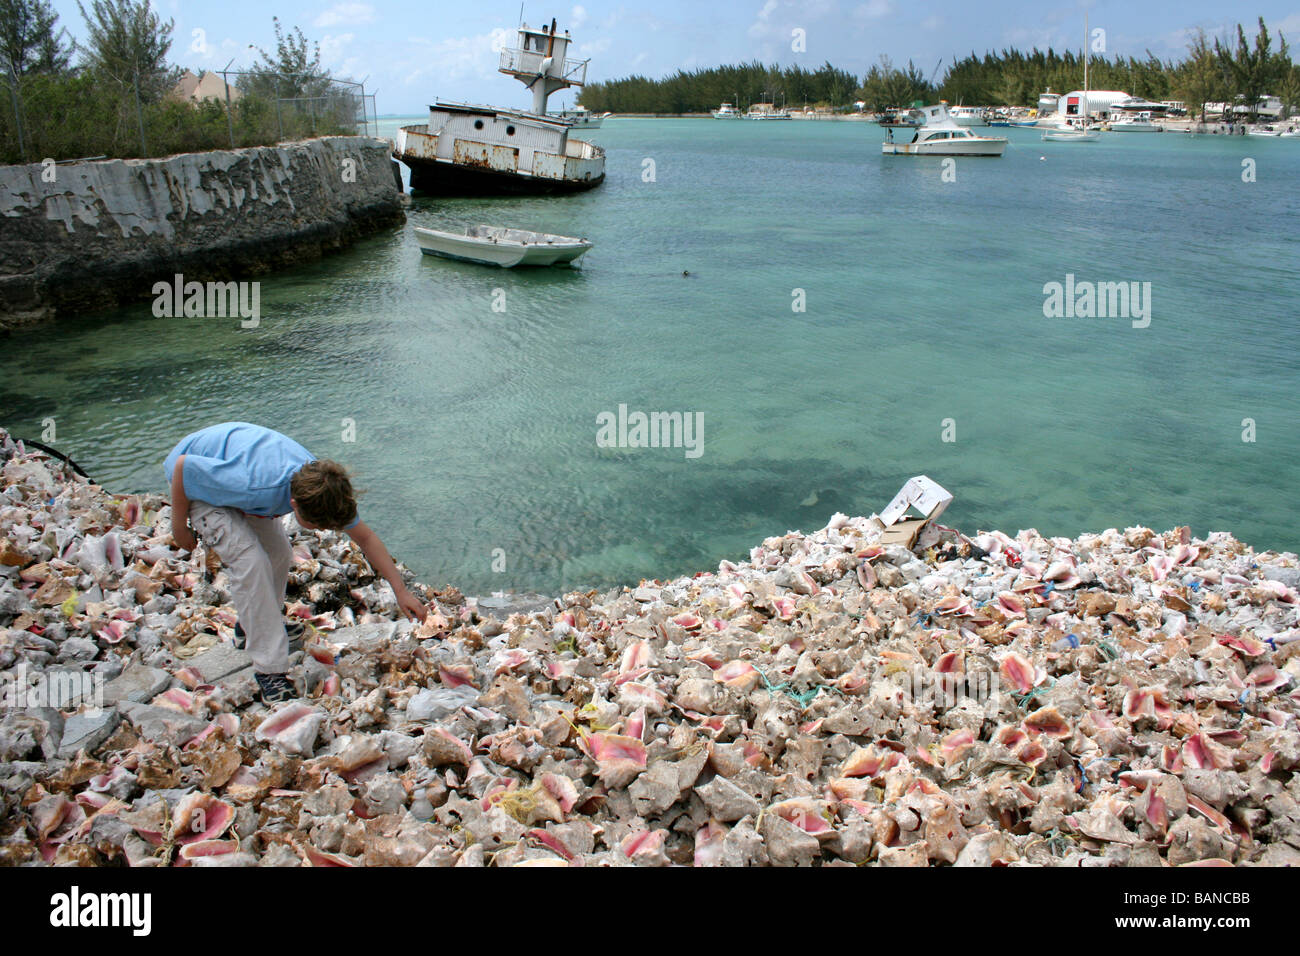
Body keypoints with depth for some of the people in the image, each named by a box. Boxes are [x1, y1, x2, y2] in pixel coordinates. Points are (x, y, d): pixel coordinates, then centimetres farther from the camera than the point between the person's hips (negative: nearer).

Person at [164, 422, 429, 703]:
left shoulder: (323, 488, -24)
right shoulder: (257, 487, -43)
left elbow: (365, 536, -9)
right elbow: (183, 466, -29)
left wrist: (401, 591, -8)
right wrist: (180, 527, -15)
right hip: (195, 473, -6)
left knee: (279, 555, 6)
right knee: (250, 560, -22)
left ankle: (255, 623, 35)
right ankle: (269, 670, -17)